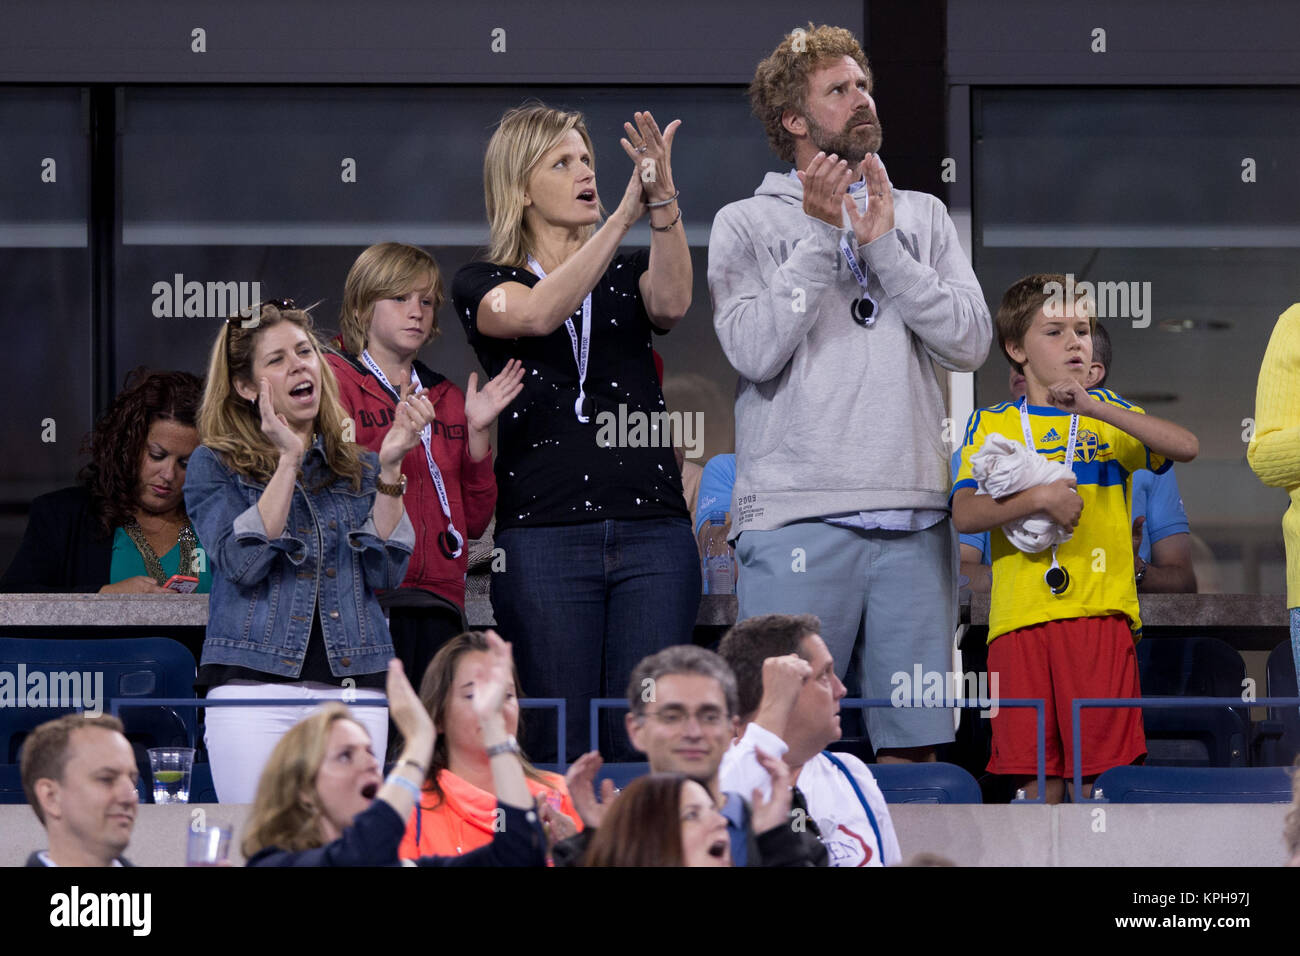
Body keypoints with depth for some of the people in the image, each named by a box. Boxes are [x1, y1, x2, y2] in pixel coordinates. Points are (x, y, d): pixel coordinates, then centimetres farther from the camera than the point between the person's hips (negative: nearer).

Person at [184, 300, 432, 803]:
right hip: (254, 682, -3)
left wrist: (389, 468, -4)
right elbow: (242, 563, -9)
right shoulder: (214, 467, 7)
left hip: (354, 688, 3)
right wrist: (288, 460, -11)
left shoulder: (359, 468, 16)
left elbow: (386, 573, 3)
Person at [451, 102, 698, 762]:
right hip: (544, 533, -2)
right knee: (561, 744, -3)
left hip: (652, 531, 2)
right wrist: (625, 213, -23)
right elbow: (537, 314, -15)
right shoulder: (483, 286, 8)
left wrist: (664, 200, -24)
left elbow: (671, 304, -8)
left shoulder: (627, 275, 16)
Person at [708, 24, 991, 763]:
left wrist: (882, 248, -3)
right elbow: (755, 350, -8)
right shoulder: (748, 225, 8)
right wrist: (821, 235, -7)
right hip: (796, 521, -3)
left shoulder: (923, 217, 17)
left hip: (914, 523, 3)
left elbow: (972, 341, 3)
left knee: (911, 742, 3)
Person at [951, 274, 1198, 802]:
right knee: (1037, 774, -1)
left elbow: (1185, 446, -6)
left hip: (1100, 613, 0)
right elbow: (964, 513, -2)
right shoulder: (992, 424, 12)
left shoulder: (1108, 415, 13)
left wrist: (1093, 407, -14)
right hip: (1020, 616, 0)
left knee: (1100, 768, -6)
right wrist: (1038, 499, -17)